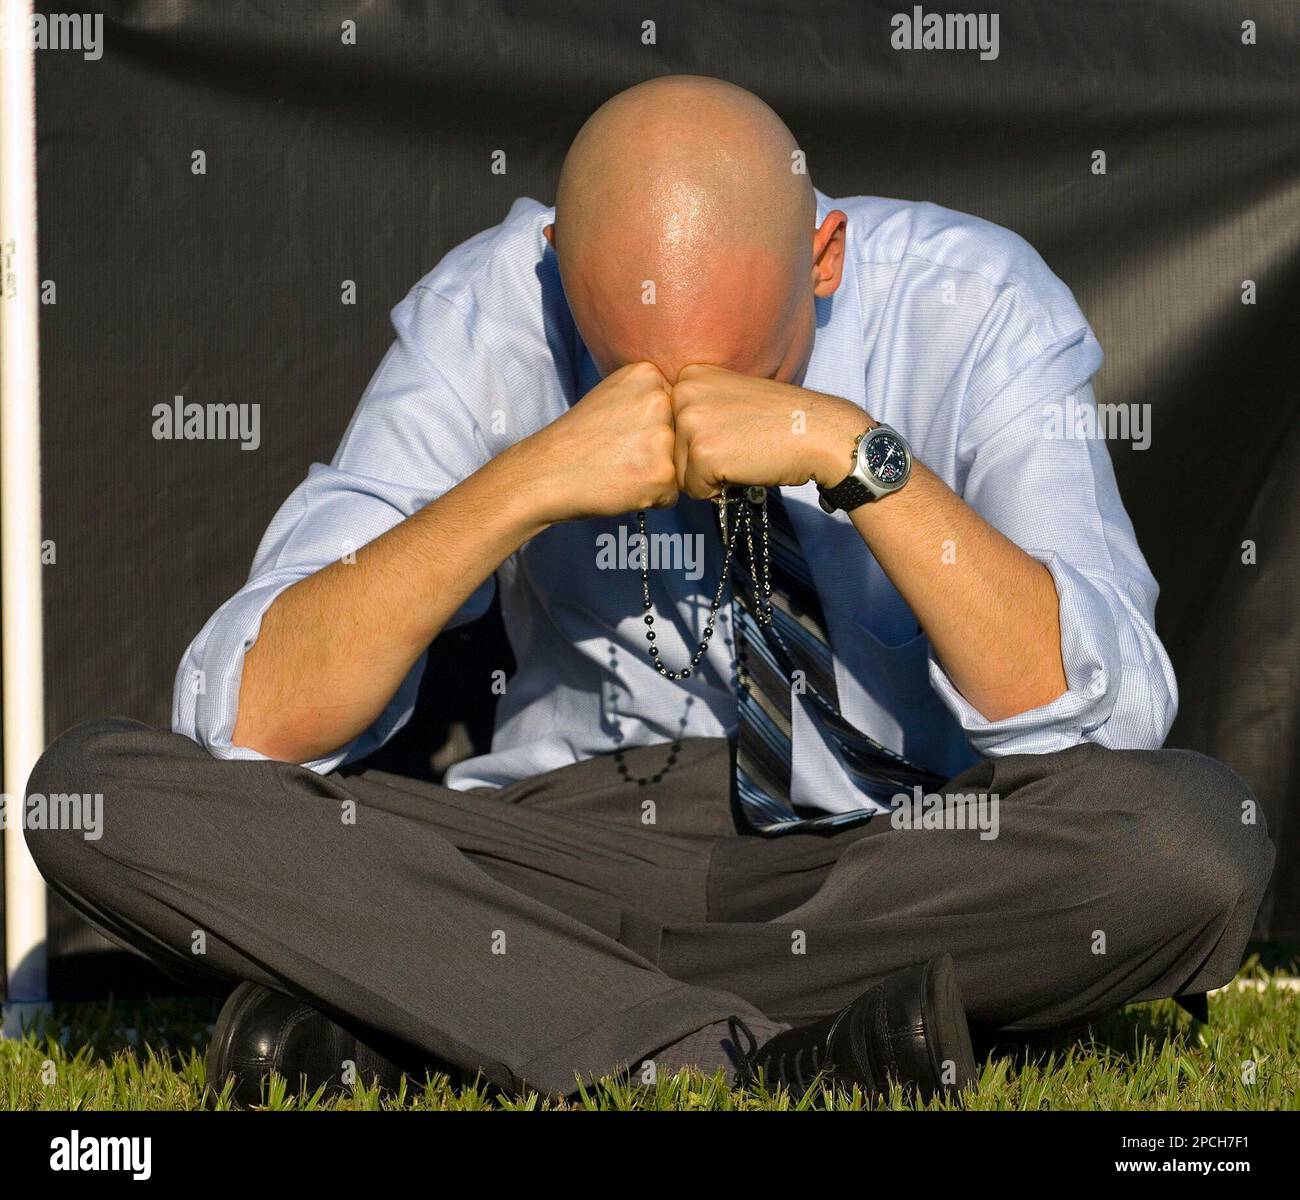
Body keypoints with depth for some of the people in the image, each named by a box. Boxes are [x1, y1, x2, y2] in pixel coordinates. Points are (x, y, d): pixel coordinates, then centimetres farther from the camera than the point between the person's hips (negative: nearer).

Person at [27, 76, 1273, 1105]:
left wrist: (857, 456, -31)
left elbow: (1101, 716, -22)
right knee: (98, 792, -22)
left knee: (1194, 839, -34)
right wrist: (522, 488, -28)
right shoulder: (488, 314, -9)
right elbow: (247, 722, -16)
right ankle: (755, 1055, -34)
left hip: (895, 867, -1)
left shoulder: (972, 305, -11)